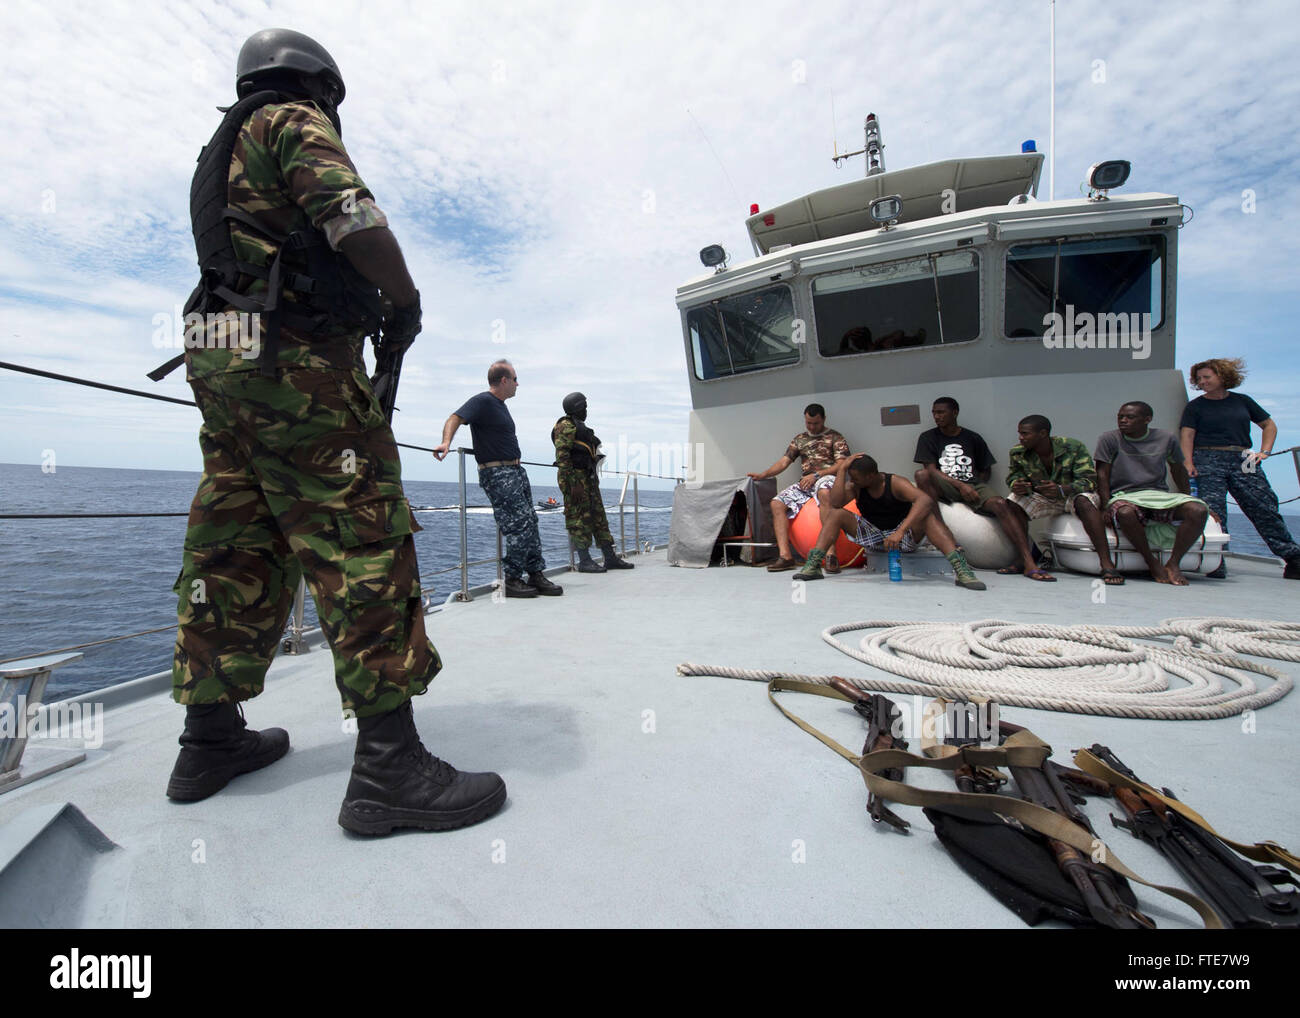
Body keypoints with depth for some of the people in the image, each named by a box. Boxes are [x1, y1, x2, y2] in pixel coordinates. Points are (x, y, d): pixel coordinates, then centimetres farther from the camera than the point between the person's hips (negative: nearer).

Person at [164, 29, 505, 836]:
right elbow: (354, 219, -15)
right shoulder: (294, 121, 4)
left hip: (226, 362, 10)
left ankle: (211, 740, 18)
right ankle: (389, 767, -14)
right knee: (361, 542, -14)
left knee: (235, 552, 9)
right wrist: (406, 300, -1)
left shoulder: (225, 153, 31)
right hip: (296, 362, -10)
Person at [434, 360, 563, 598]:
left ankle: (536, 575, 16)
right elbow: (455, 419, -22)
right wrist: (446, 442, -41)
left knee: (531, 524, 9)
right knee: (519, 526, -12)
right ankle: (512, 580, -1)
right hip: (497, 474, -10)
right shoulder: (482, 401, -9)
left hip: (515, 471, 10)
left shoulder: (500, 405, 19)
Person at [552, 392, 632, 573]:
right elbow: (562, 457, -18)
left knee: (598, 516, 8)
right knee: (579, 519, -8)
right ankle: (584, 561, -4)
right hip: (575, 477, -10)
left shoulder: (579, 427, 22)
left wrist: (594, 480, 23)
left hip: (588, 477, 10)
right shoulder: (566, 426, -9)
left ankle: (611, 558, 12)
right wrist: (573, 484, -23)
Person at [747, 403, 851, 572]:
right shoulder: (799, 439, 23)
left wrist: (816, 475, -14)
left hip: (827, 477, -5)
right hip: (806, 482, 6)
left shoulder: (835, 437, 9)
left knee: (824, 492, -42)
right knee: (777, 502, -18)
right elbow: (784, 461, 15)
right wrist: (763, 475, -1)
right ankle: (785, 555, -24)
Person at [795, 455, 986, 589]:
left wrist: (900, 531, -45)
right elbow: (835, 502, -23)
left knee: (928, 514, -30)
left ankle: (960, 568, -39)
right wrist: (841, 469, -21)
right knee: (837, 514, -16)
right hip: (872, 536, 3)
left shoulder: (896, 483, -16)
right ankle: (813, 565, -24)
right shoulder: (856, 487, -5)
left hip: (904, 537, -3)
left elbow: (925, 500, -34)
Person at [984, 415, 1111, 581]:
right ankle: (1028, 562, -34)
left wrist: (1061, 490, -43)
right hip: (1040, 497, 3)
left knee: (1084, 501, -37)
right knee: (1010, 506, -25)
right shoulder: (1017, 453, -10)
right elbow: (1014, 477, -3)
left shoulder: (1074, 447, -18)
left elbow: (1089, 480, -22)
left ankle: (1107, 564, -37)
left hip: (1071, 495, -3)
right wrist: (1017, 486, -31)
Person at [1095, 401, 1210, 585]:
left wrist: (1188, 500, 25)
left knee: (1199, 510, -26)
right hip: (1124, 496, -3)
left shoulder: (1167, 438, 9)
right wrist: (1106, 507, -11)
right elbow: (1102, 474, -1)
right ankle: (1151, 562, -19)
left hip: (1160, 494, 3)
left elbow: (1178, 471, 22)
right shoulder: (1109, 439, 1)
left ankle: (1173, 564, -17)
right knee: (1125, 513, -39)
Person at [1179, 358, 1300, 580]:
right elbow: (1186, 435, -2)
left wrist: (1265, 452, 9)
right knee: (1212, 511, -14)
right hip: (1208, 461, -3)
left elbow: (1269, 425, 23)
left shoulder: (1242, 401, 17)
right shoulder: (1195, 406, 9)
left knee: (1265, 508, 0)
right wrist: (1188, 462, -16)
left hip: (1242, 461, 3)